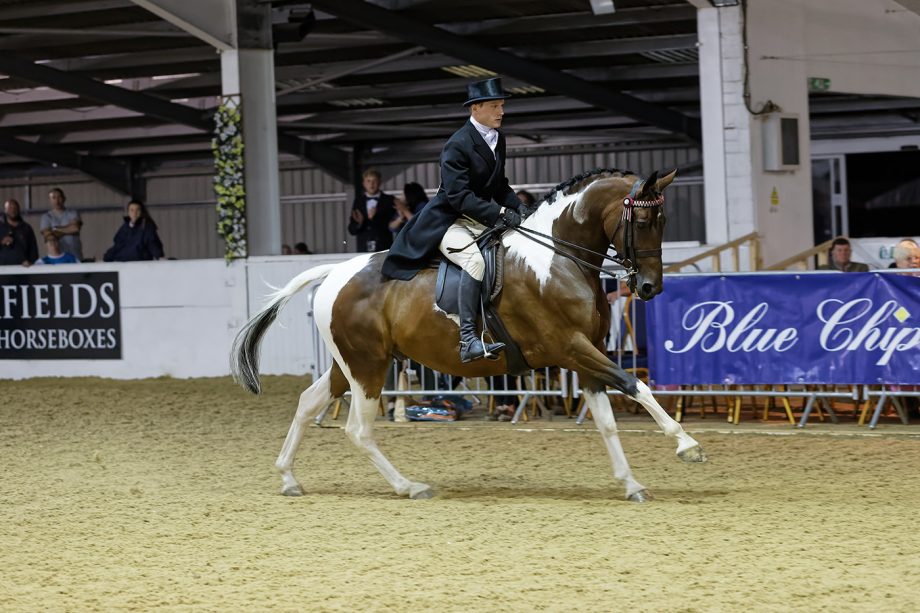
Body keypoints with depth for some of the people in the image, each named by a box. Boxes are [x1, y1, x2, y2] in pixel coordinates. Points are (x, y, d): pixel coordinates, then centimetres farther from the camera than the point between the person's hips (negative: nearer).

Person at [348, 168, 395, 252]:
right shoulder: (359, 201, 11)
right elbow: (352, 230, 8)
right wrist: (359, 223, -13)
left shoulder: (389, 200, 4)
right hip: (363, 249, 2)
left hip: (384, 249, -2)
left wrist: (375, 218, -14)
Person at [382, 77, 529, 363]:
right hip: (448, 221, -9)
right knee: (476, 258, -35)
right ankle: (468, 340, -41)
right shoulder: (457, 145, -16)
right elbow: (459, 196, -23)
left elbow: (500, 186, 19)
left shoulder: (497, 139, 10)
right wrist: (499, 213, -28)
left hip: (481, 221, 9)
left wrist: (519, 208, 0)